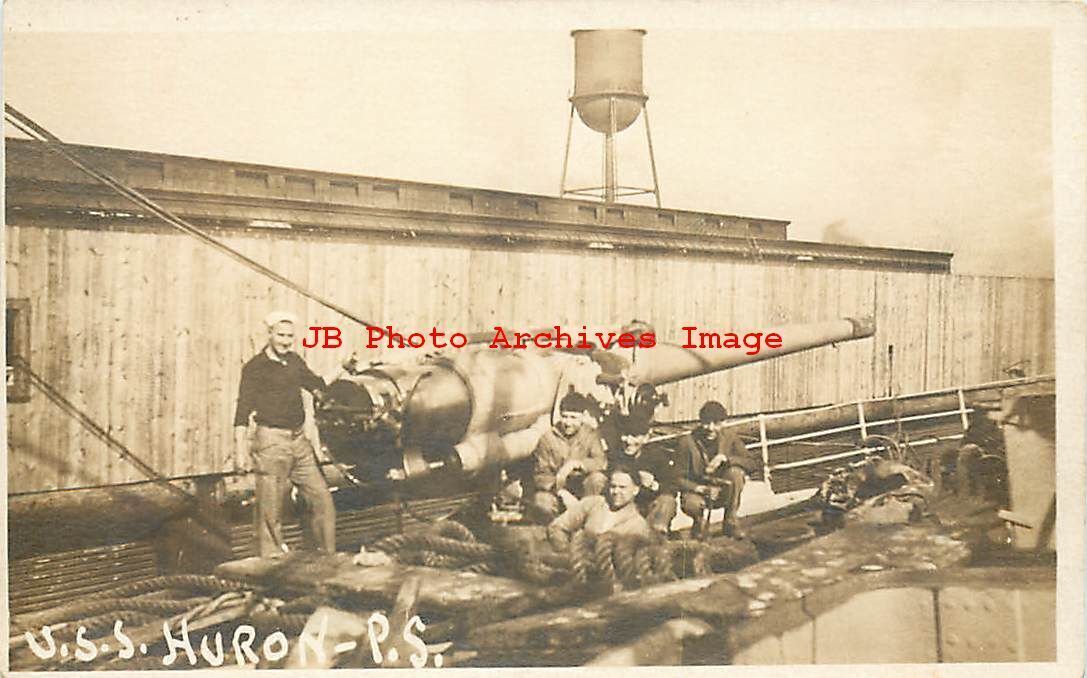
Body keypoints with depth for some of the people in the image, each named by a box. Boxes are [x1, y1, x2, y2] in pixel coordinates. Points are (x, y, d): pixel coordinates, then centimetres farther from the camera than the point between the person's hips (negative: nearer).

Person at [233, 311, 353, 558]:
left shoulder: (295, 361, 12)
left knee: (322, 499, 7)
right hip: (271, 442, -6)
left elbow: (319, 387, 25)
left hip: (299, 441, 6)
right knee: (269, 511, 0)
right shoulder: (255, 367, -6)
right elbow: (243, 410, -9)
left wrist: (342, 368, 13)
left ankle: (328, 556, 19)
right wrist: (240, 450, -15)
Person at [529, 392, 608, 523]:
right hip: (554, 488, -2)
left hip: (581, 488, 2)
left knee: (598, 478, -29)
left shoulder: (590, 434, -1)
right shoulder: (547, 439, -7)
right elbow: (540, 475, -10)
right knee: (542, 505, -34)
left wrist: (576, 464, -31)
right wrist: (562, 492, -26)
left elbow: (601, 462, -14)